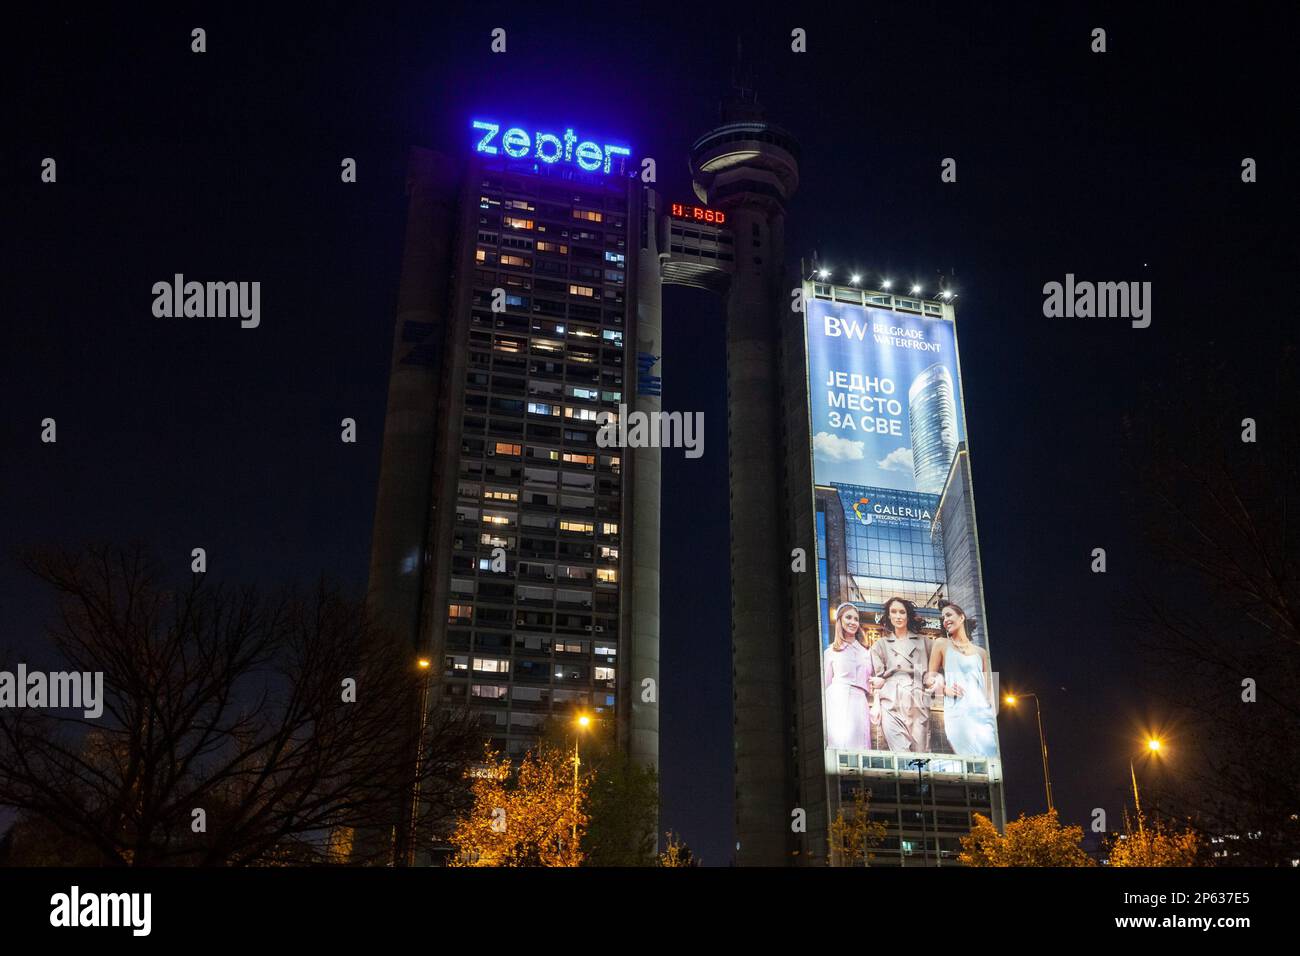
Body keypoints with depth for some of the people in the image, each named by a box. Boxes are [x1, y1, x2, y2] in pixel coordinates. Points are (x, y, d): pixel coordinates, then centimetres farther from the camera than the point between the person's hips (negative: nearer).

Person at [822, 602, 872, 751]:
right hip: (838, 701, -3)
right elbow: (825, 683, 8)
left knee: (859, 743, -6)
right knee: (841, 744, -16)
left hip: (859, 702, 3)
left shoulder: (865, 651, 20)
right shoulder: (831, 651, 10)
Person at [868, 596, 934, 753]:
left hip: (918, 703, 1)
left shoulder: (923, 642, 20)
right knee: (900, 753, -14)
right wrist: (876, 705, 3)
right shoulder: (880, 645, 18)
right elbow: (878, 677, 14)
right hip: (891, 703, -1)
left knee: (921, 751, -7)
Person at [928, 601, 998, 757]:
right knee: (972, 757, -15)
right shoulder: (942, 644, 12)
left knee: (990, 753, -8)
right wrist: (944, 689, -8)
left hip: (983, 711, 3)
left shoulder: (981, 652, 18)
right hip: (957, 711, -3)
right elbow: (931, 676, 11)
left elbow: (988, 686, 19)